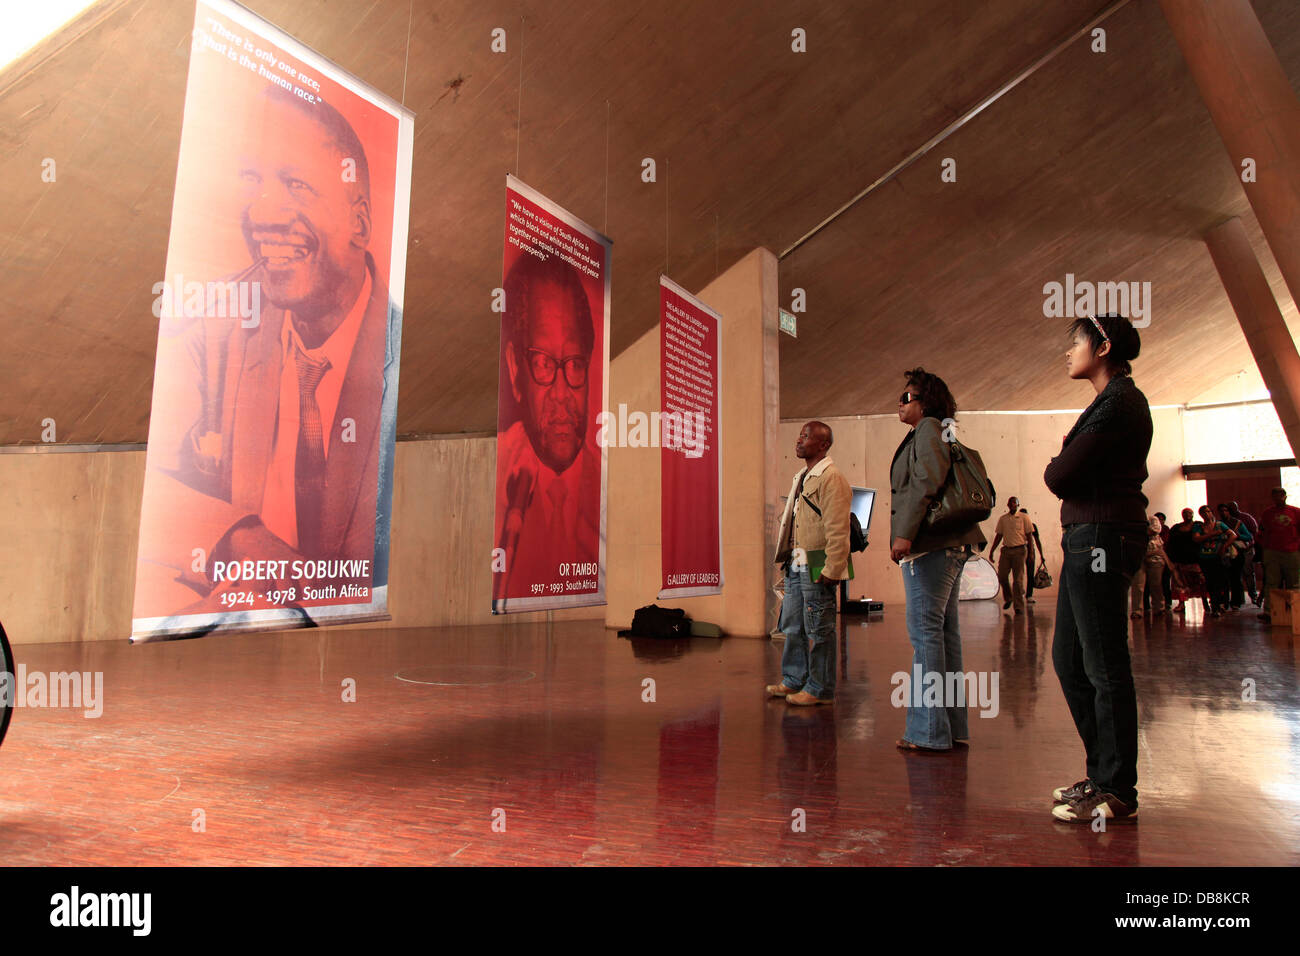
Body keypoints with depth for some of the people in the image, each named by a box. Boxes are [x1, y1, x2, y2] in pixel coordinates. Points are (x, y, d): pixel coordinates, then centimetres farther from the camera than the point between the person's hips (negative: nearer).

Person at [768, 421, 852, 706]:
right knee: (793, 626, 15)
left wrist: (831, 570, -20)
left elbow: (838, 530, -17)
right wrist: (788, 560, 16)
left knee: (818, 630, 0)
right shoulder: (801, 478, 18)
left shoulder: (831, 478, -12)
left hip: (817, 567, -9)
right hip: (796, 565, 9)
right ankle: (794, 680, 27)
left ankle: (820, 689, 11)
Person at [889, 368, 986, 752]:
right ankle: (952, 726, 17)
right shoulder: (940, 433, 24)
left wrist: (905, 533, -22)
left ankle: (929, 730, -6)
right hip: (948, 545, 10)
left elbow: (928, 479, -19)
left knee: (925, 632, -9)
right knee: (944, 632, 11)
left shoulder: (928, 429, -4)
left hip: (930, 546, -10)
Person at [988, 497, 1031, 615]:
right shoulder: (1002, 519, 12)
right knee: (1001, 575, -1)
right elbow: (998, 536, 14)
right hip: (1006, 549, 3)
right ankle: (1008, 598, 23)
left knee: (1018, 578, -3)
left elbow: (1029, 535, 2)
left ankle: (1019, 606, 2)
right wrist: (991, 551, 10)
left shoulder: (1024, 518, 3)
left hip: (1019, 550, -3)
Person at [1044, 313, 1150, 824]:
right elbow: (1065, 476, 20)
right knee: (1070, 660, 14)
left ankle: (1118, 793, 7)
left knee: (1105, 667, -4)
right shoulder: (1114, 400, 20)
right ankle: (1103, 773, 25)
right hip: (1089, 538, 10)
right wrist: (1064, 470, 1)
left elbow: (1060, 476, -15)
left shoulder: (1119, 402, -12)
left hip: (1102, 537, -10)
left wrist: (1054, 467, 4)